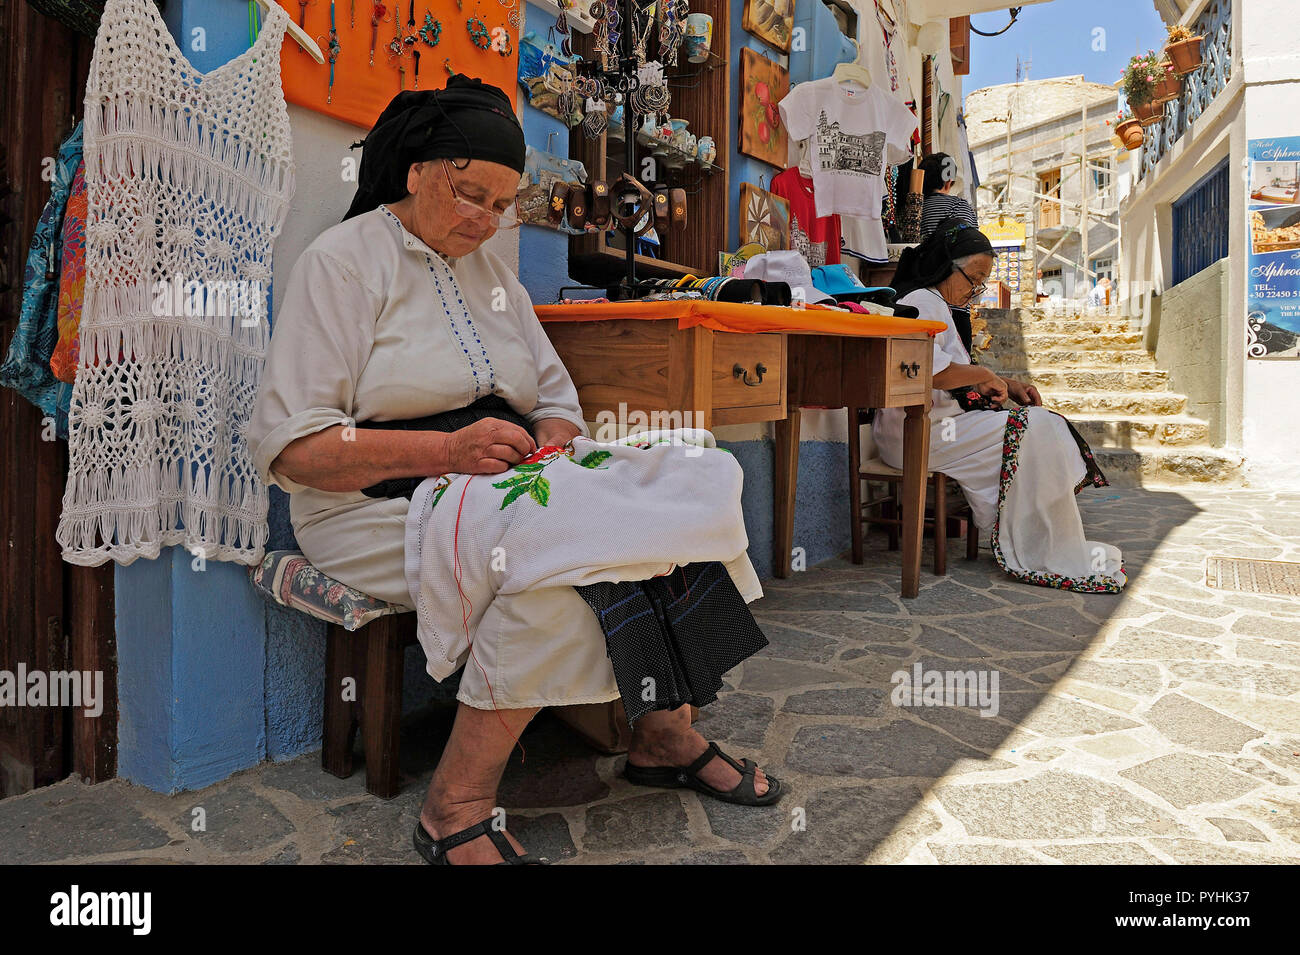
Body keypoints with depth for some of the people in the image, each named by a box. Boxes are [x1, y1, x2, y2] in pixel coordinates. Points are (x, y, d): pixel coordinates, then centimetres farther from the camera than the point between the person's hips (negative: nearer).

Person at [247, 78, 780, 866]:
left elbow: (555, 395, 19)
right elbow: (288, 445, -12)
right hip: (381, 503, -6)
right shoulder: (342, 261, -3)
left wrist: (554, 438, -6)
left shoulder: (492, 271, 19)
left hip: (503, 487, 7)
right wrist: (445, 451, -22)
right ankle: (457, 809, -20)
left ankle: (664, 736, -1)